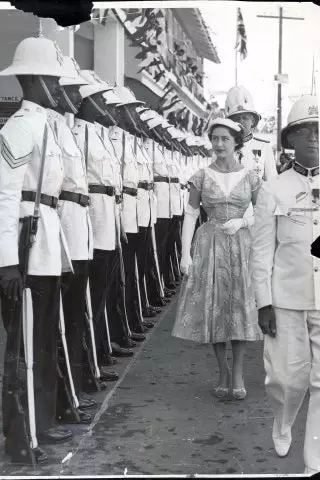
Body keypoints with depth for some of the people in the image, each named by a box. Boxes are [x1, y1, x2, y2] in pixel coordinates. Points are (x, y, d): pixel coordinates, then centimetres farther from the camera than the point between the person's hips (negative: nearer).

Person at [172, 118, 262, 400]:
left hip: (240, 245, 0)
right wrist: (186, 253, -6)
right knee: (214, 309, 3)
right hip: (209, 246, 0)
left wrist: (241, 221, -10)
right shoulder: (202, 177, 2)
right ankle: (223, 374, 18)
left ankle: (238, 374, 12)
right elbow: (190, 215, 1)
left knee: (240, 308, -1)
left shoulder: (250, 178, 2)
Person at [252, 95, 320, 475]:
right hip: (287, 300, -1)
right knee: (288, 377, 6)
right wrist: (263, 304, -4)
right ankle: (282, 426, 39)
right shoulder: (273, 191, 0)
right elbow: (262, 251, 0)